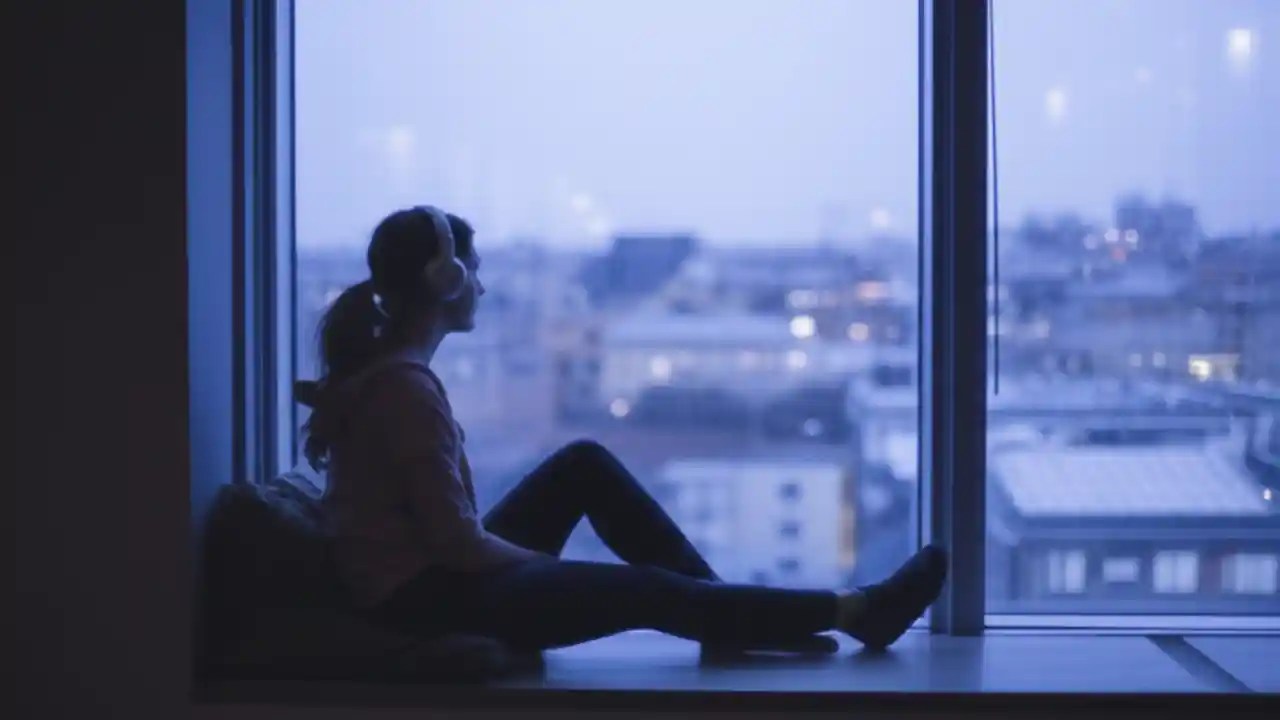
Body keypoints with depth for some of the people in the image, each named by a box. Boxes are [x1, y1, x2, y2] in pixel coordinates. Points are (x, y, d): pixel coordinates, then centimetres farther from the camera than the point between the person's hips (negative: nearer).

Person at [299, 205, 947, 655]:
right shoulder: (407, 385, -23)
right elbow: (458, 539, -22)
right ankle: (851, 611, 5)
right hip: (429, 596, -10)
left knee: (584, 465, 11)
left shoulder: (376, 362, 7)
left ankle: (728, 617, 10)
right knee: (650, 591, -7)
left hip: (433, 570, 10)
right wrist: (553, 566, -8)